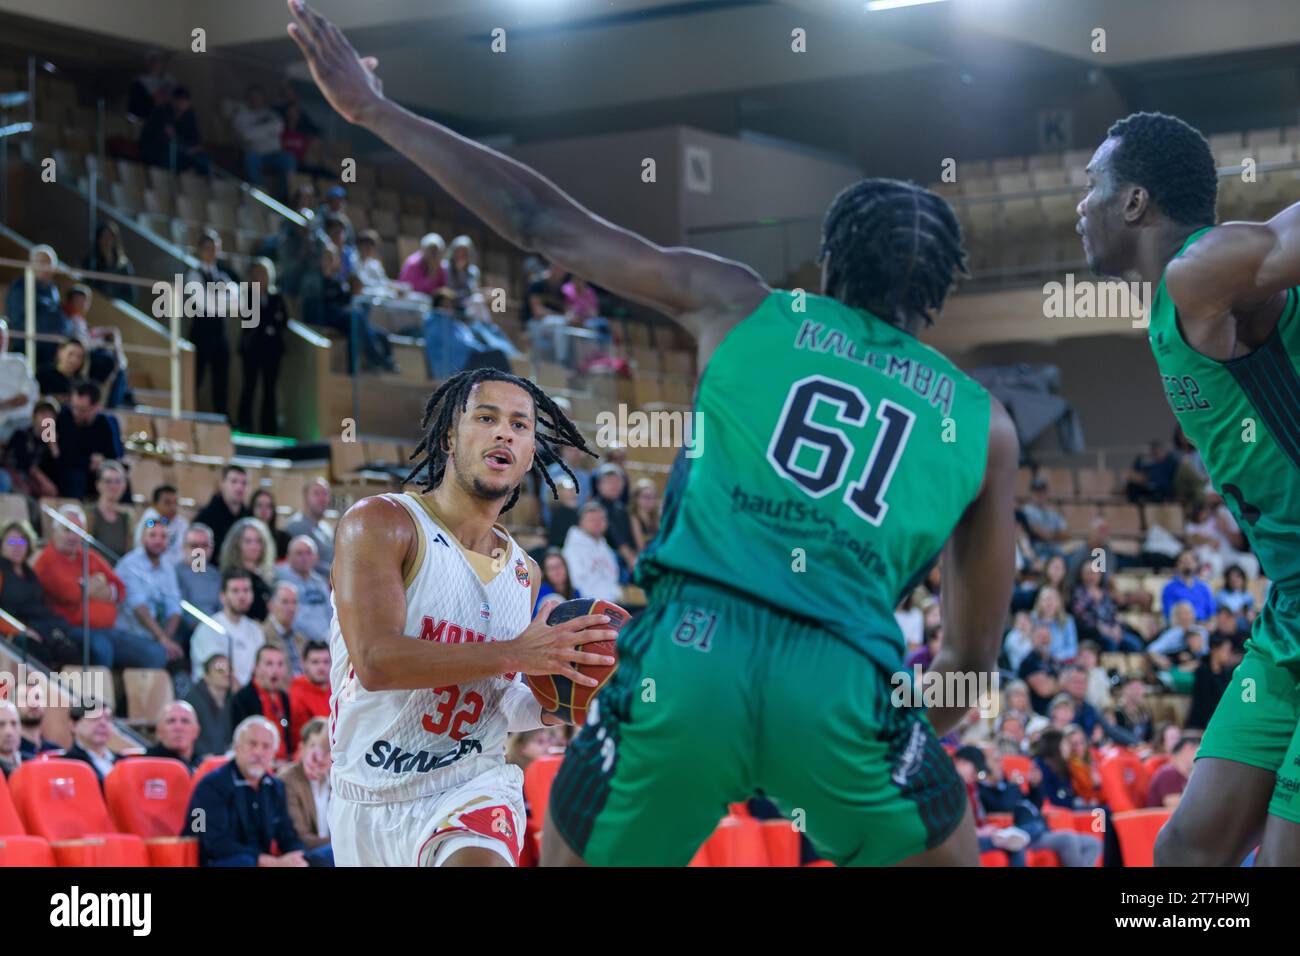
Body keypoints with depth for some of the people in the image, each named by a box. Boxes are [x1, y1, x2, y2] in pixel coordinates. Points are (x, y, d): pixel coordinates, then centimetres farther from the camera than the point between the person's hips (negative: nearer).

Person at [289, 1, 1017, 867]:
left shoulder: (741, 307, 17)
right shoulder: (983, 422, 19)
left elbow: (543, 222, 19)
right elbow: (975, 656, 23)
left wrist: (376, 110, 27)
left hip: (690, 648, 0)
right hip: (843, 677, 0)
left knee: (572, 857, 21)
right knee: (951, 855, 26)